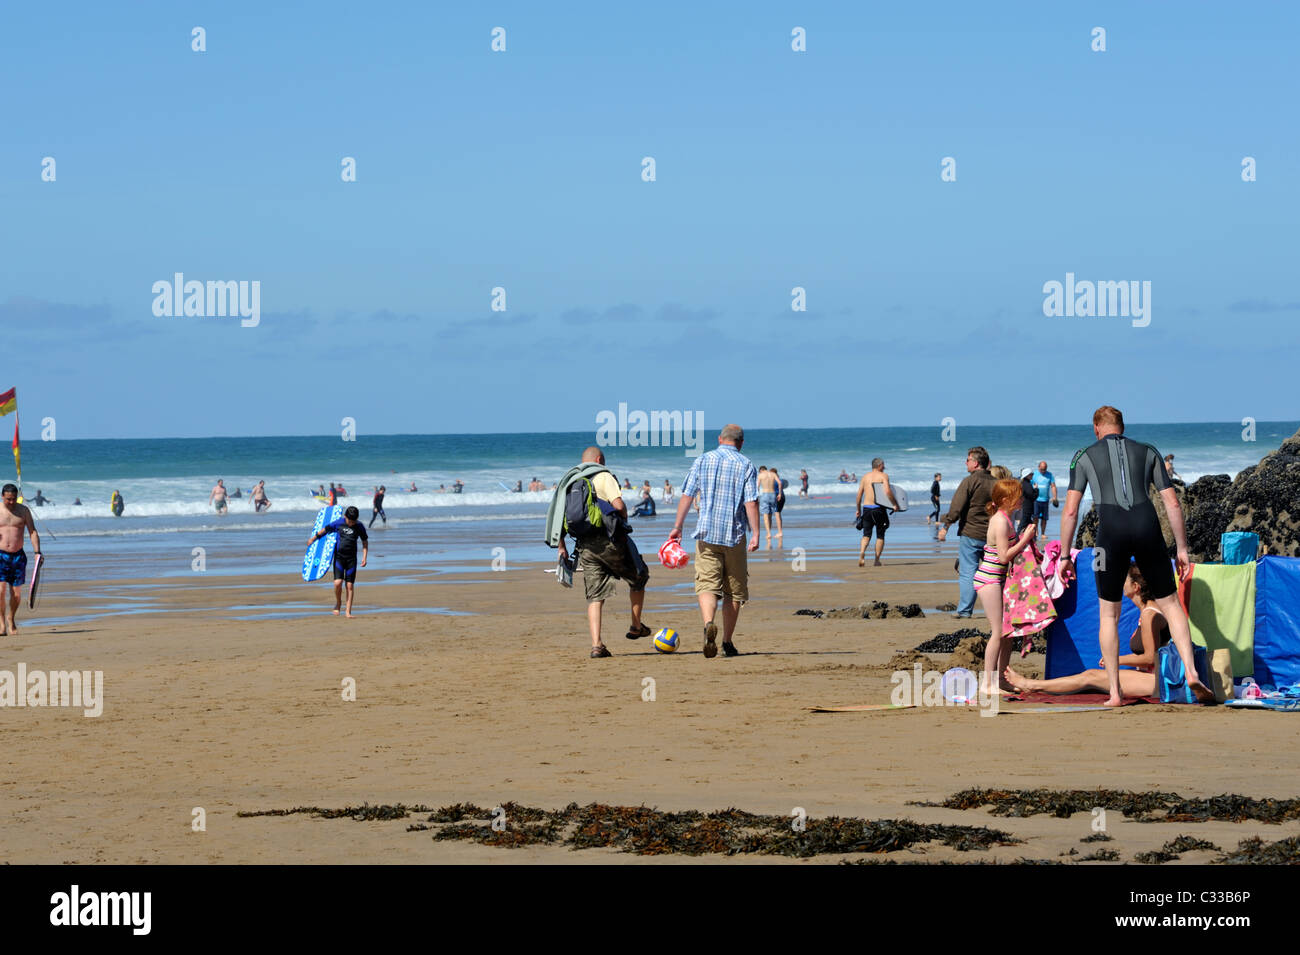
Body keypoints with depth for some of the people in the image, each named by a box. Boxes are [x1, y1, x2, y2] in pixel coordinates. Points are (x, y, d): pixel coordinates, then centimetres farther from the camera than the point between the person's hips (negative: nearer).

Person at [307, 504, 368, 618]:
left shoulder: (359, 526, -1)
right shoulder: (338, 523, -4)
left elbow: (365, 542, 11)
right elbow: (324, 530, 11)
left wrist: (364, 557, 1)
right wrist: (313, 539, 24)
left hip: (351, 558, 1)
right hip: (339, 556, -1)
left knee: (349, 585, -1)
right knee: (338, 582, -15)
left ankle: (348, 612, 4)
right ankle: (338, 602, 13)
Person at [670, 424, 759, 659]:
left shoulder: (702, 460, 6)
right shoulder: (745, 465, 0)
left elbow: (687, 495, 4)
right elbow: (751, 502, -8)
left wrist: (678, 527, 10)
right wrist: (756, 534, -8)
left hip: (706, 533, 1)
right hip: (734, 534, -1)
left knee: (707, 585, -4)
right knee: (734, 589, 11)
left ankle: (709, 624, -32)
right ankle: (728, 642, 13)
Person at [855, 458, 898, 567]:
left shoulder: (865, 476, 11)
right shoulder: (883, 476, -2)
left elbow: (859, 494, 8)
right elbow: (887, 491, -17)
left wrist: (858, 509, 16)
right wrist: (895, 504, -9)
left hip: (866, 508, 3)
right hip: (879, 508, -3)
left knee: (866, 534, 7)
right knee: (880, 535, 9)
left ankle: (862, 552, -21)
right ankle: (877, 560, 7)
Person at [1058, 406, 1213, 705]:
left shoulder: (1085, 457, 15)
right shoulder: (1148, 452, 19)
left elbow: (1070, 510, 8)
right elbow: (1172, 504, 13)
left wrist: (1065, 556, 13)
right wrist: (1182, 549, 17)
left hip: (1112, 532, -1)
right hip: (1146, 526, 1)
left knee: (1109, 614, 12)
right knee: (1170, 605, 12)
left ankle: (1114, 692, 8)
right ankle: (1191, 672, -6)